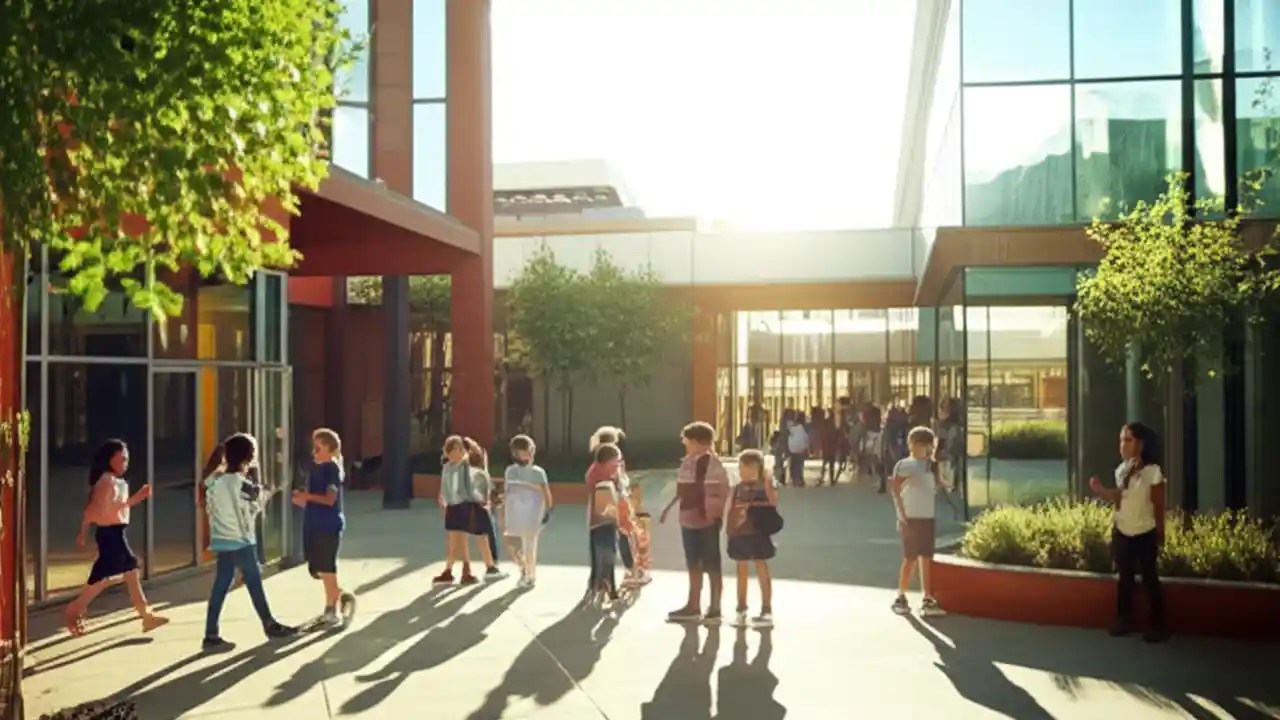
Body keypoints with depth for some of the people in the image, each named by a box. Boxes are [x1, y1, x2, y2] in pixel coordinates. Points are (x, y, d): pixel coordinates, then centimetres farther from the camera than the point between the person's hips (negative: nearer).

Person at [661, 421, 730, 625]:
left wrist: (716, 514, -20)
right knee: (693, 565, 16)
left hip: (707, 521, -8)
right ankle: (693, 606, 27)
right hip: (688, 519, 8)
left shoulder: (712, 462, -15)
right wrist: (669, 507, 20)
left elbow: (723, 490, -17)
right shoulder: (687, 461, 8)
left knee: (711, 566, 4)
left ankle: (715, 609, 14)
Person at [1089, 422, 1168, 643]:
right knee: (1124, 577, 14)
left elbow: (1159, 506, -10)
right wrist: (1100, 491, -7)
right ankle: (1124, 620, 25)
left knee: (1150, 579, 2)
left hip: (1145, 534, -5)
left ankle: (1158, 625, 13)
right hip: (1122, 533, 5)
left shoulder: (1153, 472, -14)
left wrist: (1159, 535, -8)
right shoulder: (1121, 470, 3)